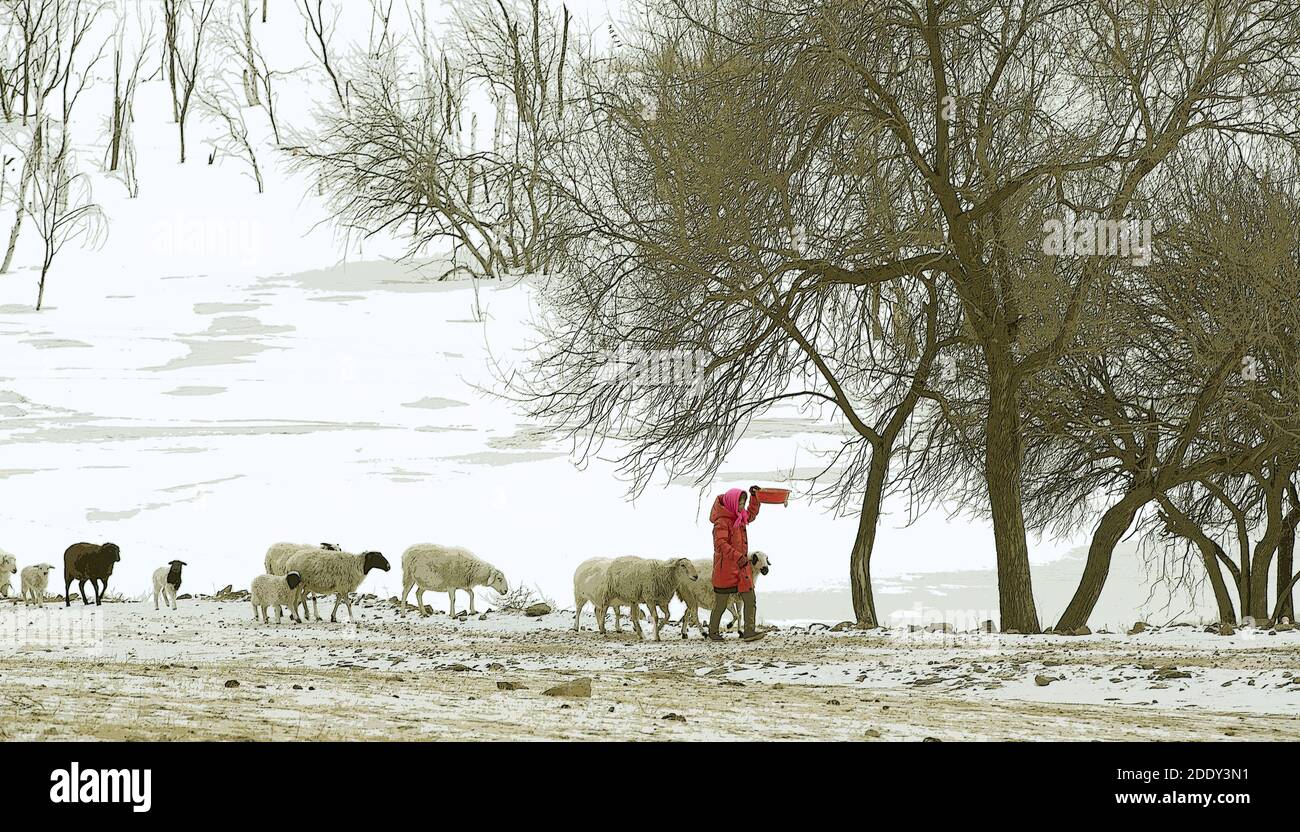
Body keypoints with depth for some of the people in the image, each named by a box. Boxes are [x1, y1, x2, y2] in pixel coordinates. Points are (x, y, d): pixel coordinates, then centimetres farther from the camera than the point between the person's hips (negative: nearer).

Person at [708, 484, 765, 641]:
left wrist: (754, 496, 21)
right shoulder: (722, 522, -16)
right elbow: (721, 544, -26)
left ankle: (749, 631, -5)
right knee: (721, 603, 4)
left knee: (749, 599, -3)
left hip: (742, 566, 8)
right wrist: (738, 556, -33)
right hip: (725, 568, -8)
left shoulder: (740, 517, 11)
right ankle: (713, 632, 20)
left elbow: (752, 514, 32)